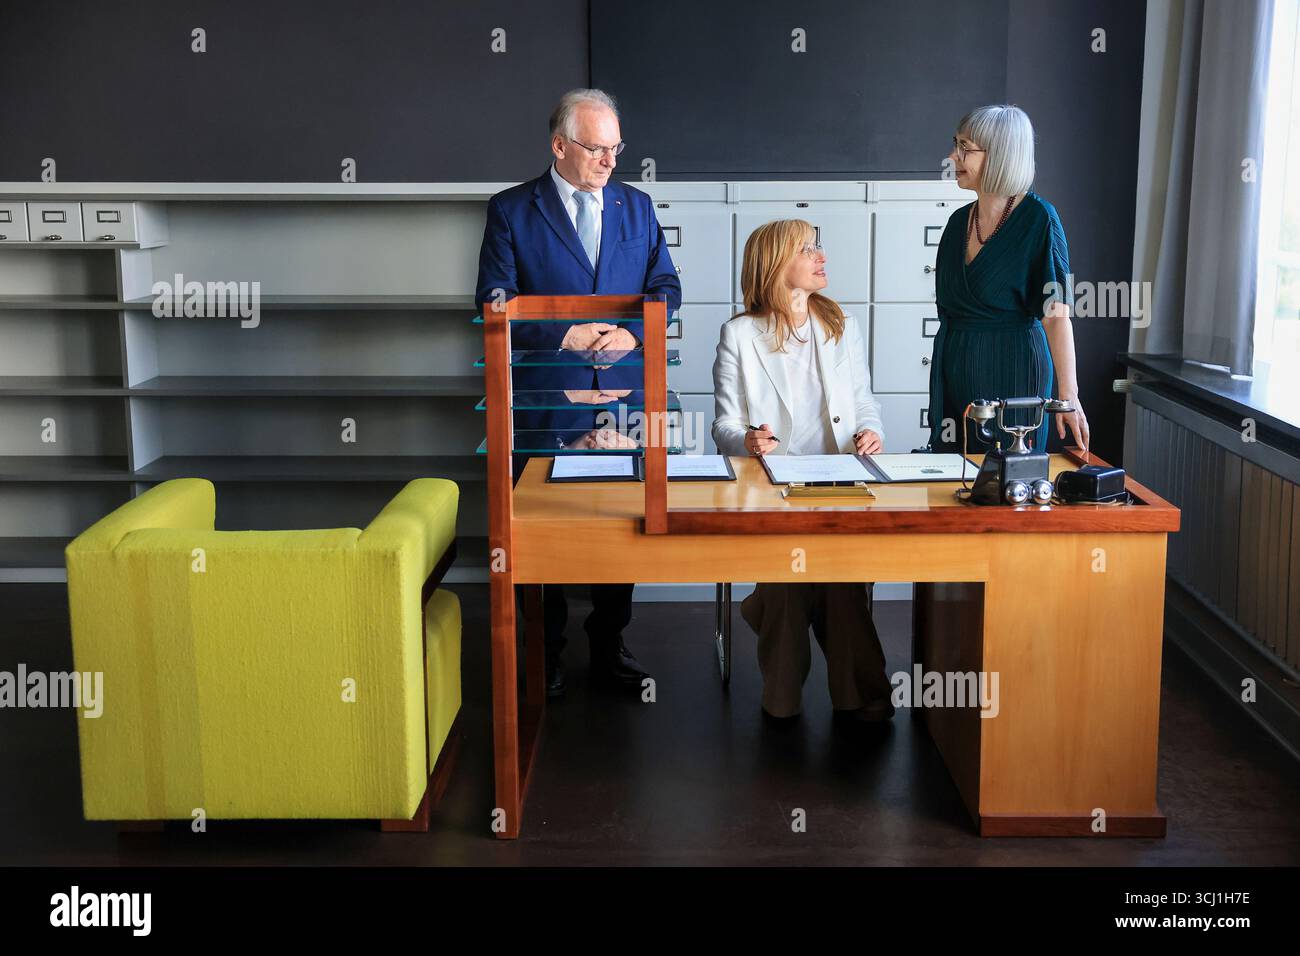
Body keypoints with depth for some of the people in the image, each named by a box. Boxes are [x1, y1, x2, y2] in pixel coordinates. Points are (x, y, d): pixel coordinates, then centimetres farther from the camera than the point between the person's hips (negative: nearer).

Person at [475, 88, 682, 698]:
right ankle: (543, 653, 20)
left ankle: (609, 647, 24)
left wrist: (631, 333, -8)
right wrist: (564, 337, -15)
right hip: (544, 396, -3)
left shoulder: (636, 206, 11)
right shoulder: (511, 211, 0)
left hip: (622, 392, 3)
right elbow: (495, 304, -5)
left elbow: (665, 286, 11)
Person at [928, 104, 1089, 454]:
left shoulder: (1037, 217, -11)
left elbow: (1056, 313, -18)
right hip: (954, 368, 6)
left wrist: (1067, 394, -24)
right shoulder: (959, 221, 8)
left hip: (1012, 370, -6)